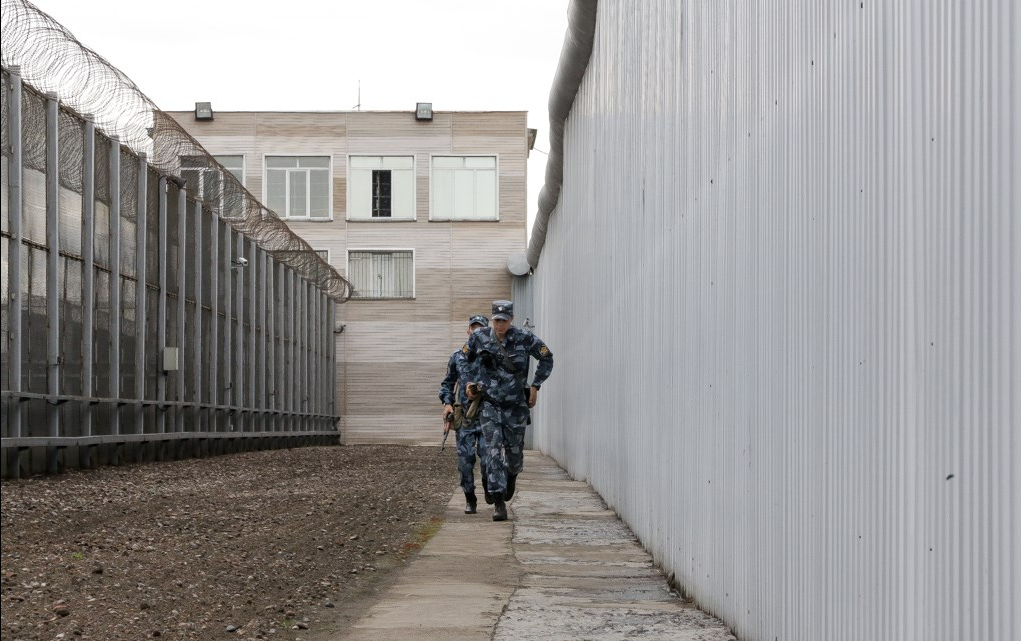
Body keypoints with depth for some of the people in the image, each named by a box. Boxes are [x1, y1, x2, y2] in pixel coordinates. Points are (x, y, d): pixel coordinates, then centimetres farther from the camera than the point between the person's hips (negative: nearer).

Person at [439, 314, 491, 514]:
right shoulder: (457, 356, 10)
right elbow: (447, 383, 16)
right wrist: (447, 403, 1)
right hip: (464, 417, 2)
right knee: (465, 459, -1)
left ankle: (488, 486, 22)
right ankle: (470, 499, 11)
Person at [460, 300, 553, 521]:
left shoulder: (525, 339, -9)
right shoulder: (479, 338, -4)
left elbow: (547, 359, 5)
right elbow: (466, 360, 15)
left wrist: (535, 386, 0)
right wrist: (469, 382, 2)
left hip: (516, 406, 0)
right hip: (490, 405, 0)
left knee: (514, 452, 10)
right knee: (492, 452, -10)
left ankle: (511, 475, 46)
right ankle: (499, 502, -8)